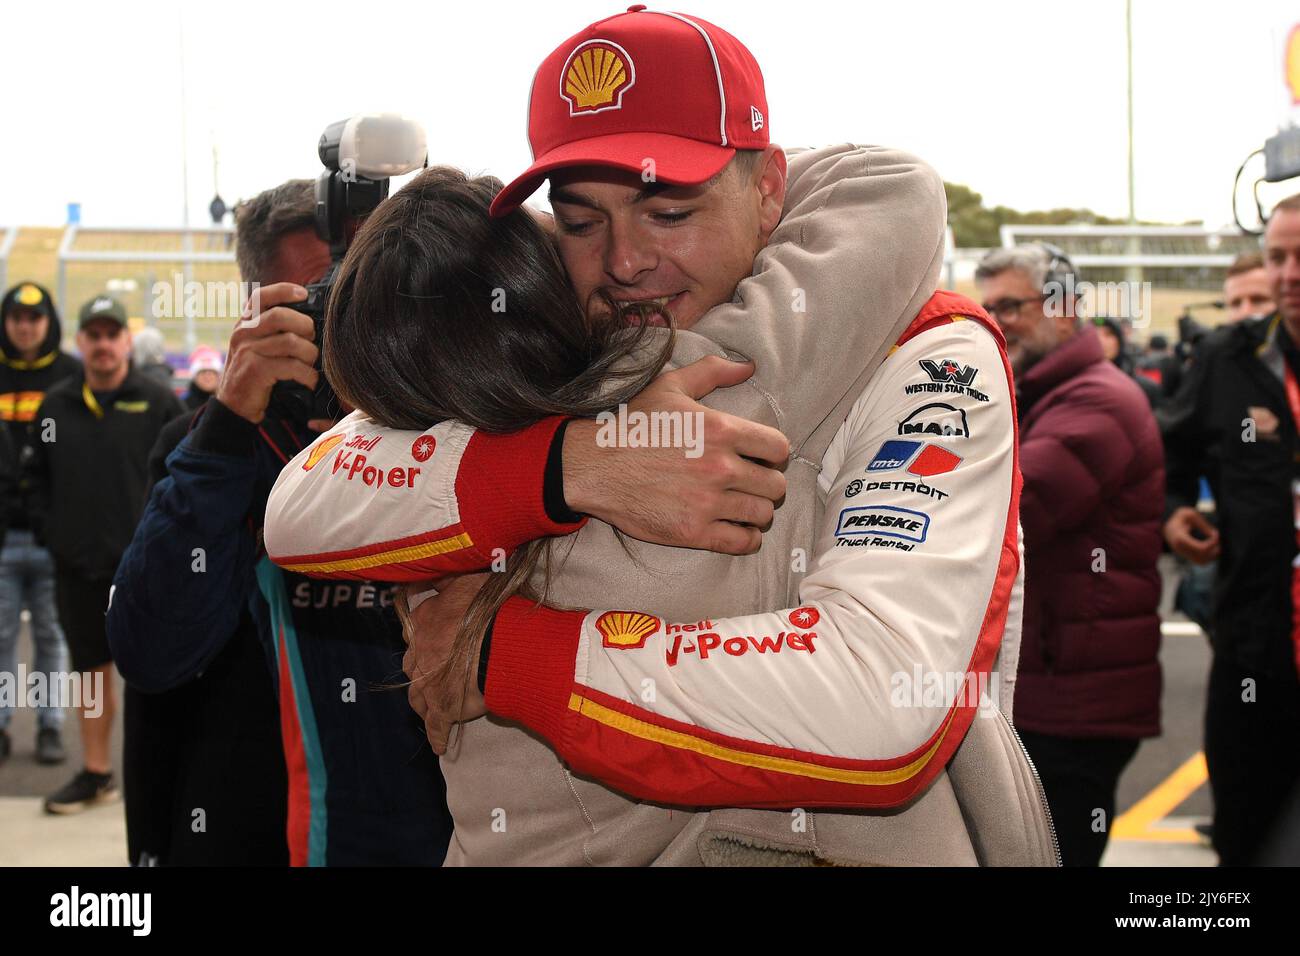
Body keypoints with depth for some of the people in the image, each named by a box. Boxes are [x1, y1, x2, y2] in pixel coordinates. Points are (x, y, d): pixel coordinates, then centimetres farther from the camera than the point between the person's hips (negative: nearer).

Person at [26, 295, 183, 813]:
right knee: (92, 669, 13)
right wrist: (48, 528, 5)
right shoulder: (56, 405, 8)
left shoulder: (159, 402, -3)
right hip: (77, 565, 4)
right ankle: (96, 773, 23)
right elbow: (39, 473, 15)